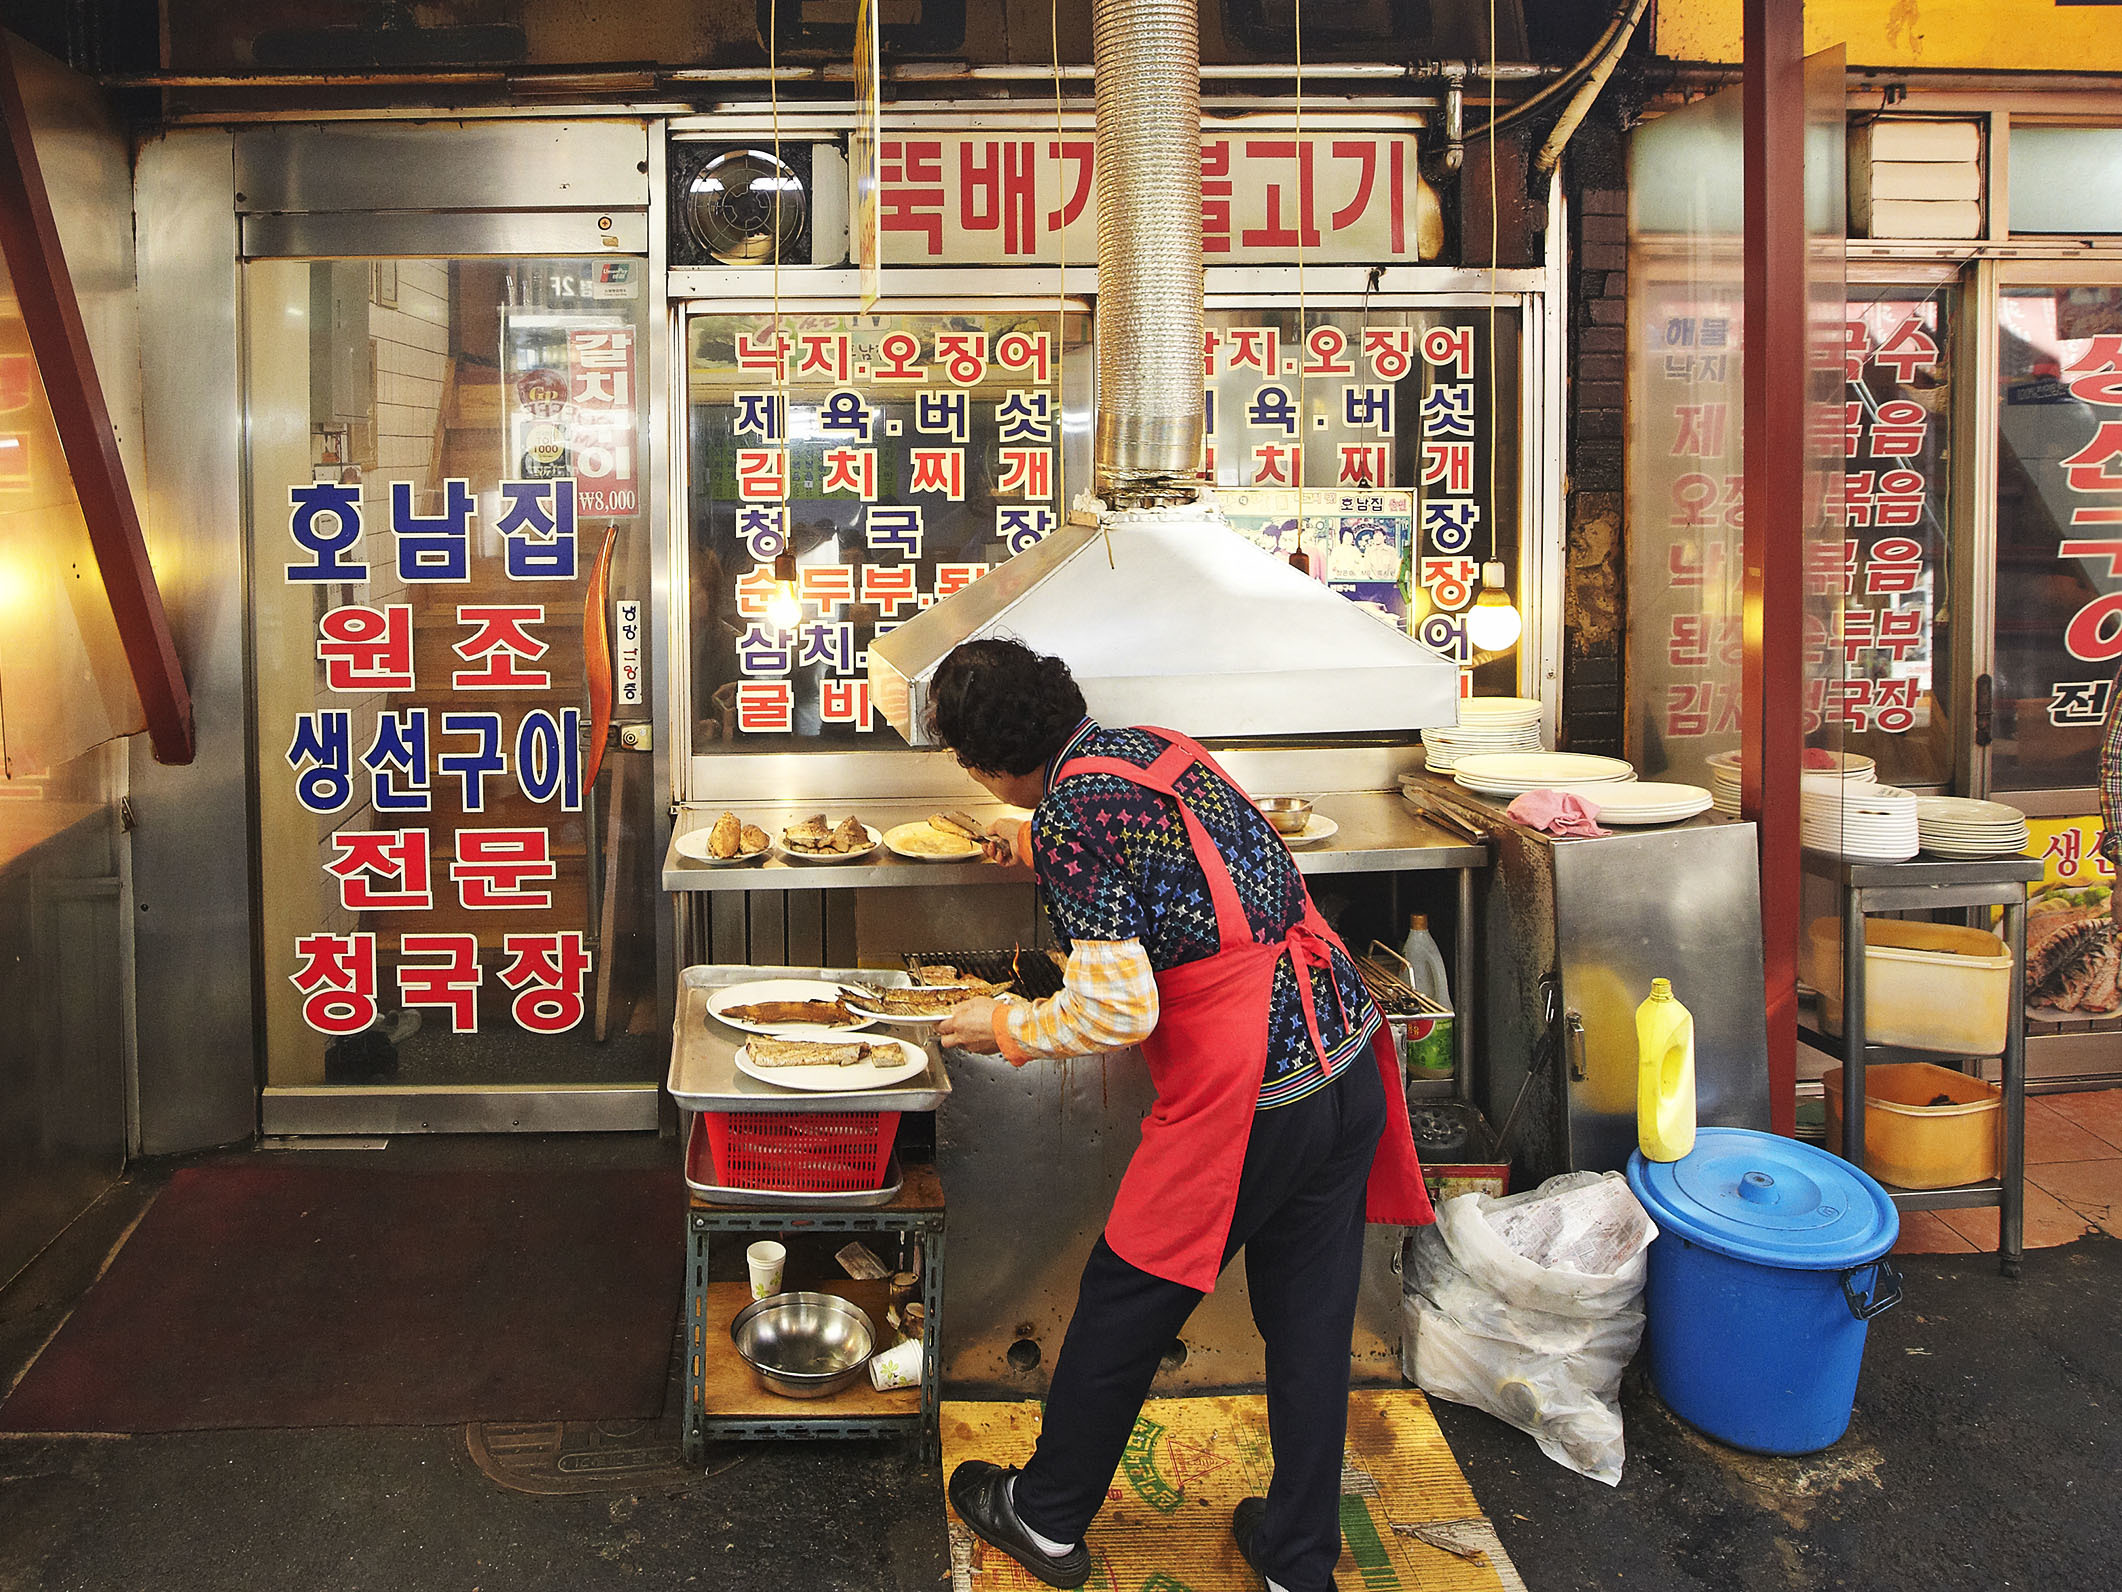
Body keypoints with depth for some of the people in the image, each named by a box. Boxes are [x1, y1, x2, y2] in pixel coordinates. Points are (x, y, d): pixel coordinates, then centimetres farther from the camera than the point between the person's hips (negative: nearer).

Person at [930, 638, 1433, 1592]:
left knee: (1122, 1309, 14)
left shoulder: (1070, 817, -14)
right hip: (1349, 1058, 8)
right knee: (1310, 1324, 18)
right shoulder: (1162, 747, 11)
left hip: (1245, 1101, -8)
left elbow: (1117, 1010, -18)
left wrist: (1007, 1029, 0)